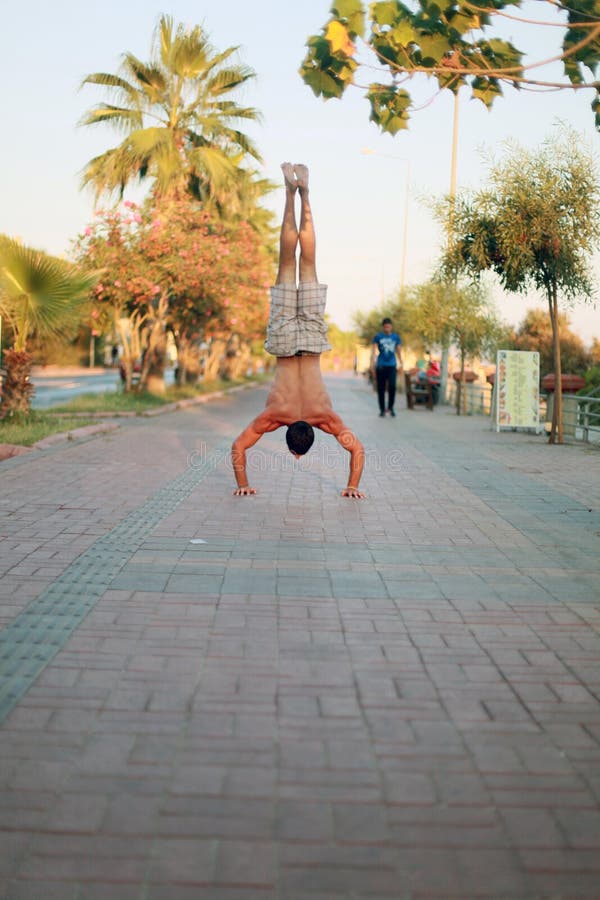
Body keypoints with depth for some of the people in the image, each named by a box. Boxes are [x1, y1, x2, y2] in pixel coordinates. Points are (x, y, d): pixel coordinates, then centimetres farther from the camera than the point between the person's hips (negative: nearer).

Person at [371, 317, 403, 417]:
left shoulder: (396, 337, 8)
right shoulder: (378, 337, 2)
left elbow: (399, 351, 15)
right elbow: (373, 351, 1)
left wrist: (401, 365, 13)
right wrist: (372, 364, -7)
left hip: (392, 365, 1)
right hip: (381, 366, -1)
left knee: (392, 386, -14)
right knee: (381, 388, 1)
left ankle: (390, 407, 1)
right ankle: (382, 409, 12)